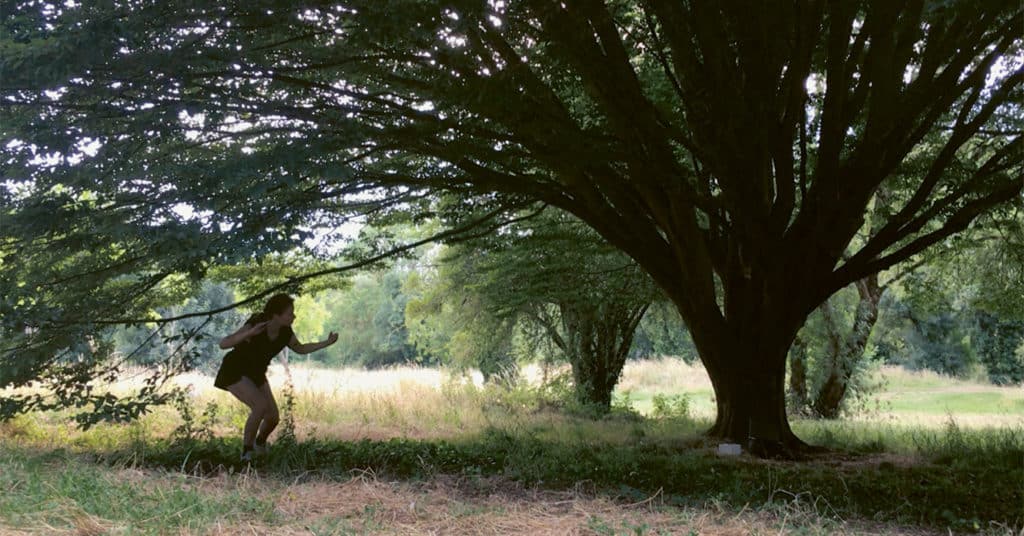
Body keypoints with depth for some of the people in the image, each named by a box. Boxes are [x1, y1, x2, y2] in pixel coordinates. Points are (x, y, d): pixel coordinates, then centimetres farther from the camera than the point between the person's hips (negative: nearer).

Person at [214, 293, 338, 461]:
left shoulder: (285, 331, -13)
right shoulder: (255, 325, -32)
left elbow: (300, 349, 5)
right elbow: (223, 344, -38)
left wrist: (327, 343, -6)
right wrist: (250, 333, -51)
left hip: (255, 374, 6)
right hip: (234, 372, -6)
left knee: (273, 417, -3)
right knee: (261, 406, -28)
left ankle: (260, 442, 31)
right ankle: (247, 450, -8)